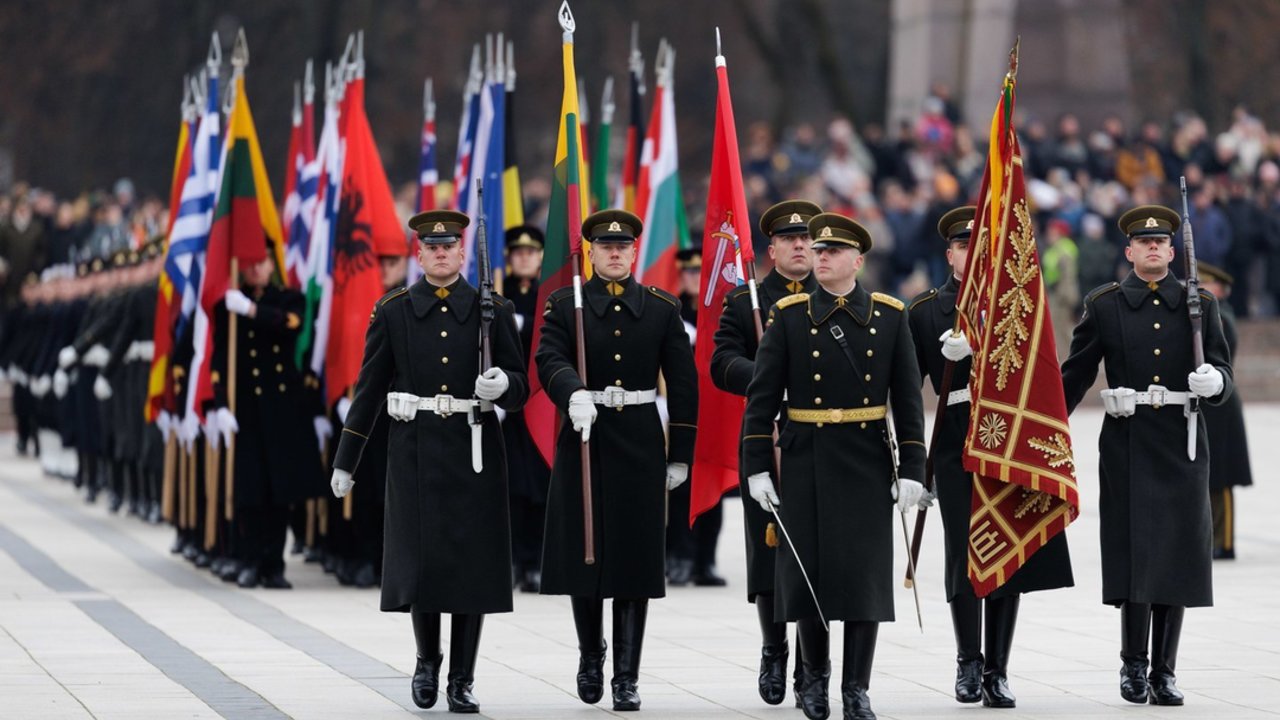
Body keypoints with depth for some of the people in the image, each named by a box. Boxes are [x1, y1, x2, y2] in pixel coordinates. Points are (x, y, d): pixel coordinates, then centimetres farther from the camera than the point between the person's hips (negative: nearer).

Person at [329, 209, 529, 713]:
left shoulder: (493, 311, 5)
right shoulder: (393, 312, 5)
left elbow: (519, 388, 5)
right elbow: (370, 390, 7)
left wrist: (501, 385, -20)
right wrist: (345, 461, 6)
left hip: (475, 451, 0)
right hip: (416, 452, 0)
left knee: (473, 563, -2)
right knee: (420, 559, -3)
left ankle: (462, 680, 6)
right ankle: (427, 660, 20)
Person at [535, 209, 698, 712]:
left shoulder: (662, 308, 7)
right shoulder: (565, 305, 4)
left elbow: (683, 383, 6)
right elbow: (550, 359, -13)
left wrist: (680, 456, 2)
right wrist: (574, 395, -34)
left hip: (641, 444, 0)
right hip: (584, 440, 0)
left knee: (635, 558, -2)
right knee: (582, 554, 4)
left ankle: (627, 678, 2)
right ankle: (591, 654, 27)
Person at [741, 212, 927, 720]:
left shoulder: (890, 316, 3)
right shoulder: (789, 316, 0)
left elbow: (908, 398, 3)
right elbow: (762, 396, -1)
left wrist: (911, 469, -2)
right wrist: (757, 468, -7)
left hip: (869, 463, 0)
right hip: (806, 463, 0)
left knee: (866, 576, -1)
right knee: (807, 572, 3)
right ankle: (814, 672, 24)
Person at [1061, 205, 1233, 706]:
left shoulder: (1199, 305, 9)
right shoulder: (1105, 306, 6)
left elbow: (1223, 376, 5)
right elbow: (1074, 377, 8)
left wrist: (1214, 382, -18)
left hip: (1182, 446, 2)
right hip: (1127, 446, -1)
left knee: (1177, 556, 2)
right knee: (1134, 552, -6)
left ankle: (1164, 671, 8)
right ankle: (1134, 664, 3)